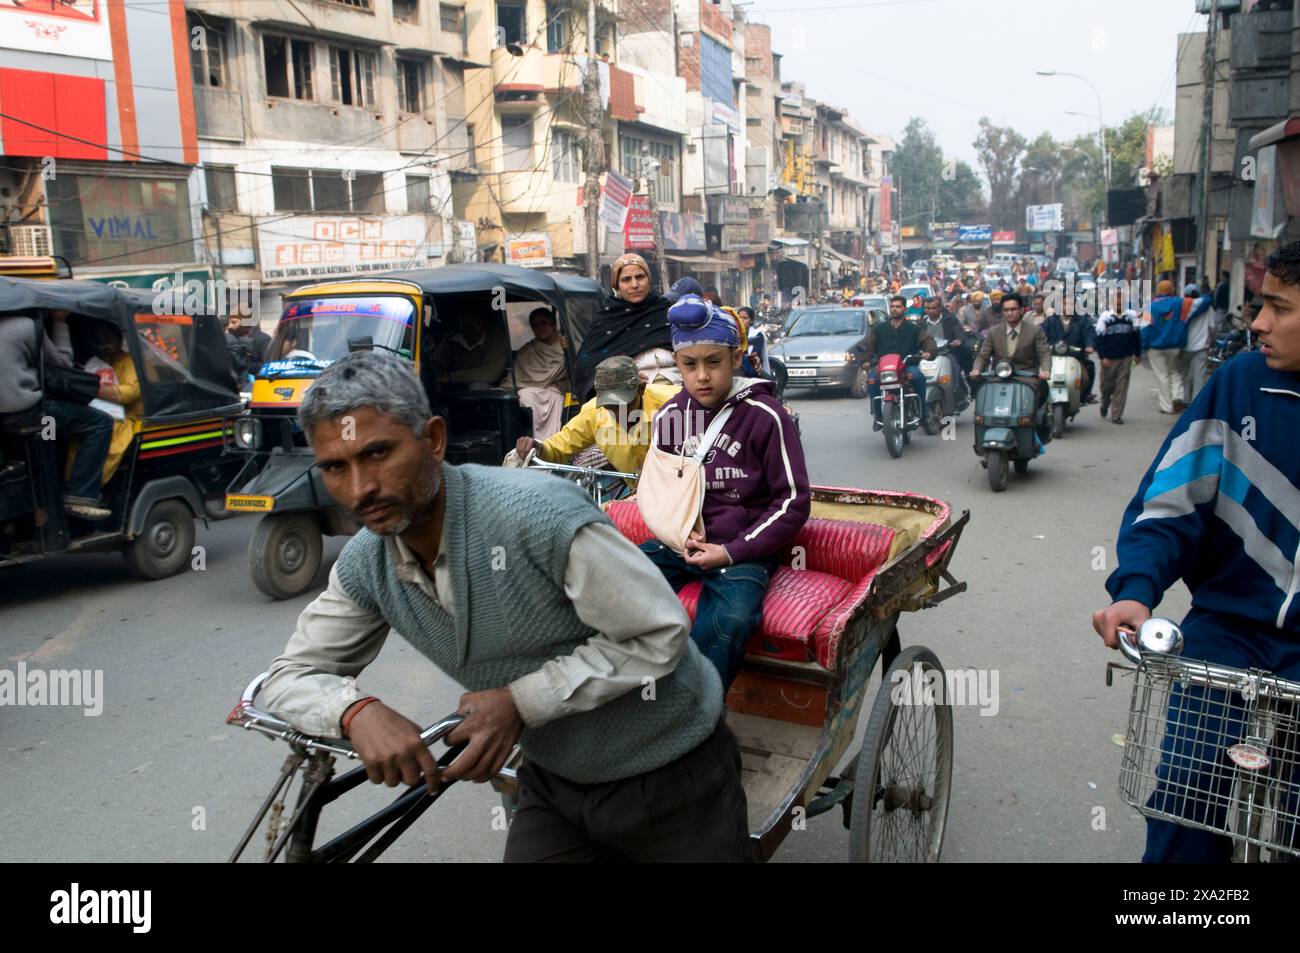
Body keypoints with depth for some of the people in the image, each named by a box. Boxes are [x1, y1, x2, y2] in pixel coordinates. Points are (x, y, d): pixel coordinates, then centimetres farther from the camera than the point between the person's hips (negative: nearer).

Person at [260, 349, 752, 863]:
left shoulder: (538, 512, -30)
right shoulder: (364, 567, -8)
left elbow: (658, 636, -24)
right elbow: (289, 677, 0)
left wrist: (522, 701, -27)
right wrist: (356, 710, -22)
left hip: (670, 775, -4)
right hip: (557, 780, 5)